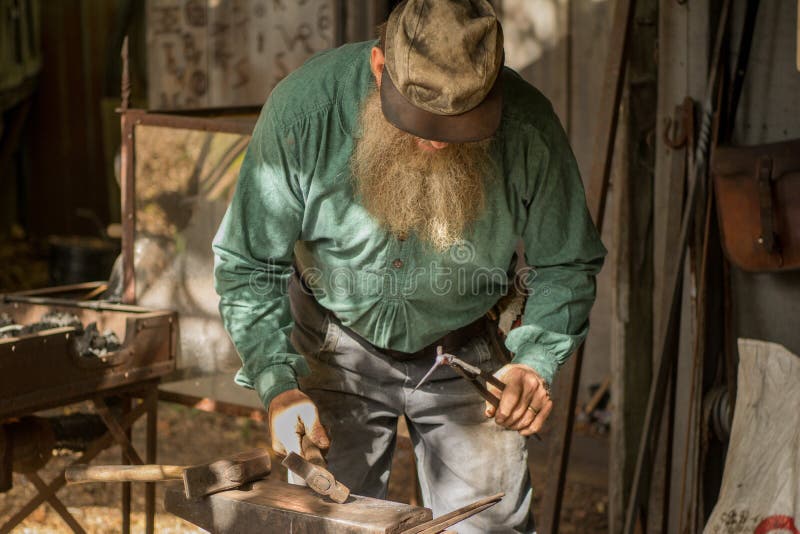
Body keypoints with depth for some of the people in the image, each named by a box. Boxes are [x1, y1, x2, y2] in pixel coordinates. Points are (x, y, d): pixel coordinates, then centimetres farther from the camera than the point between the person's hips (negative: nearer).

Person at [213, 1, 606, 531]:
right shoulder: (303, 109, -26)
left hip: (468, 351, 1)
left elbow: (567, 265, -8)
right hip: (339, 345, 0)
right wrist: (278, 384, -26)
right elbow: (249, 265, -16)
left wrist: (536, 364, -24)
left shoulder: (528, 128, -24)